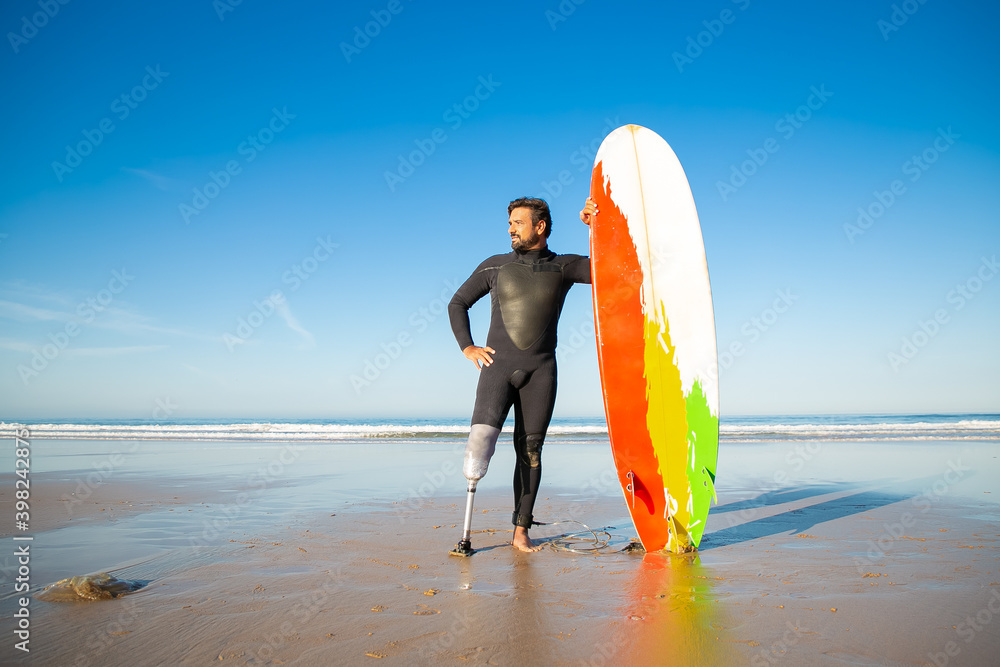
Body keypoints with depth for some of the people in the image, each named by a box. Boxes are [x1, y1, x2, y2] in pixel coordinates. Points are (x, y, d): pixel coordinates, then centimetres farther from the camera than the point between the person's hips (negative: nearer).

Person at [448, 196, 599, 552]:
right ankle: (472, 480, 6)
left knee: (529, 449, 1)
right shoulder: (495, 266, 10)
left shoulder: (563, 266, 8)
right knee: (483, 431, -22)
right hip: (498, 365, 0)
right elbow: (457, 303, 18)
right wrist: (467, 347, 6)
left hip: (540, 370, 0)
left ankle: (521, 531, 9)